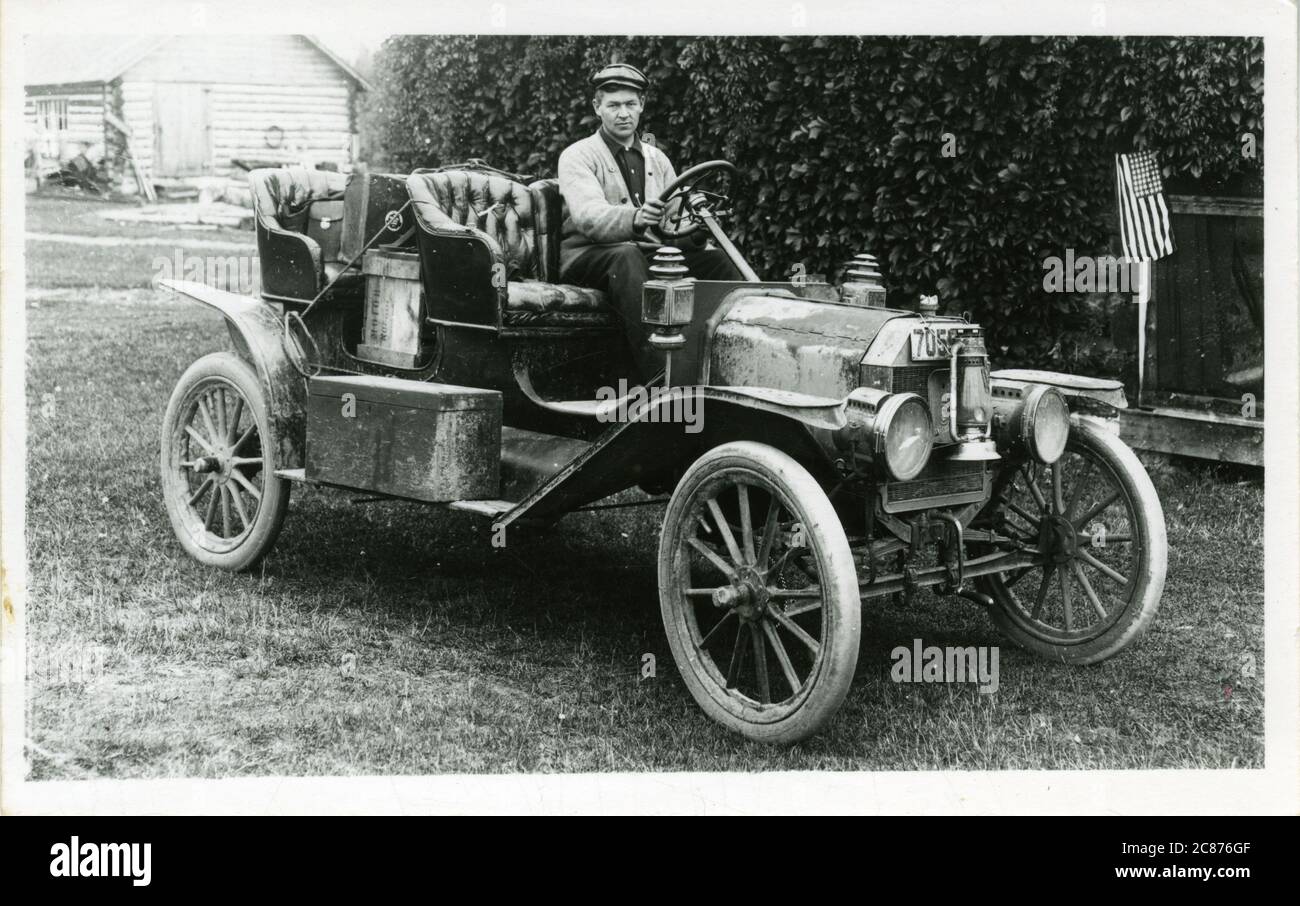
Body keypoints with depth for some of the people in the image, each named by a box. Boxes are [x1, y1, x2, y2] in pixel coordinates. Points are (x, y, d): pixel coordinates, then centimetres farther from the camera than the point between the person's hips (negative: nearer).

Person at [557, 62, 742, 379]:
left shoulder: (657, 159, 18)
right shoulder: (578, 156, -2)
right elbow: (589, 216, -21)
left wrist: (699, 226, -17)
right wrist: (634, 219, -42)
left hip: (648, 253, 5)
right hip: (587, 255, -5)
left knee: (716, 259, -18)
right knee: (627, 256, -39)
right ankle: (659, 374, -51)